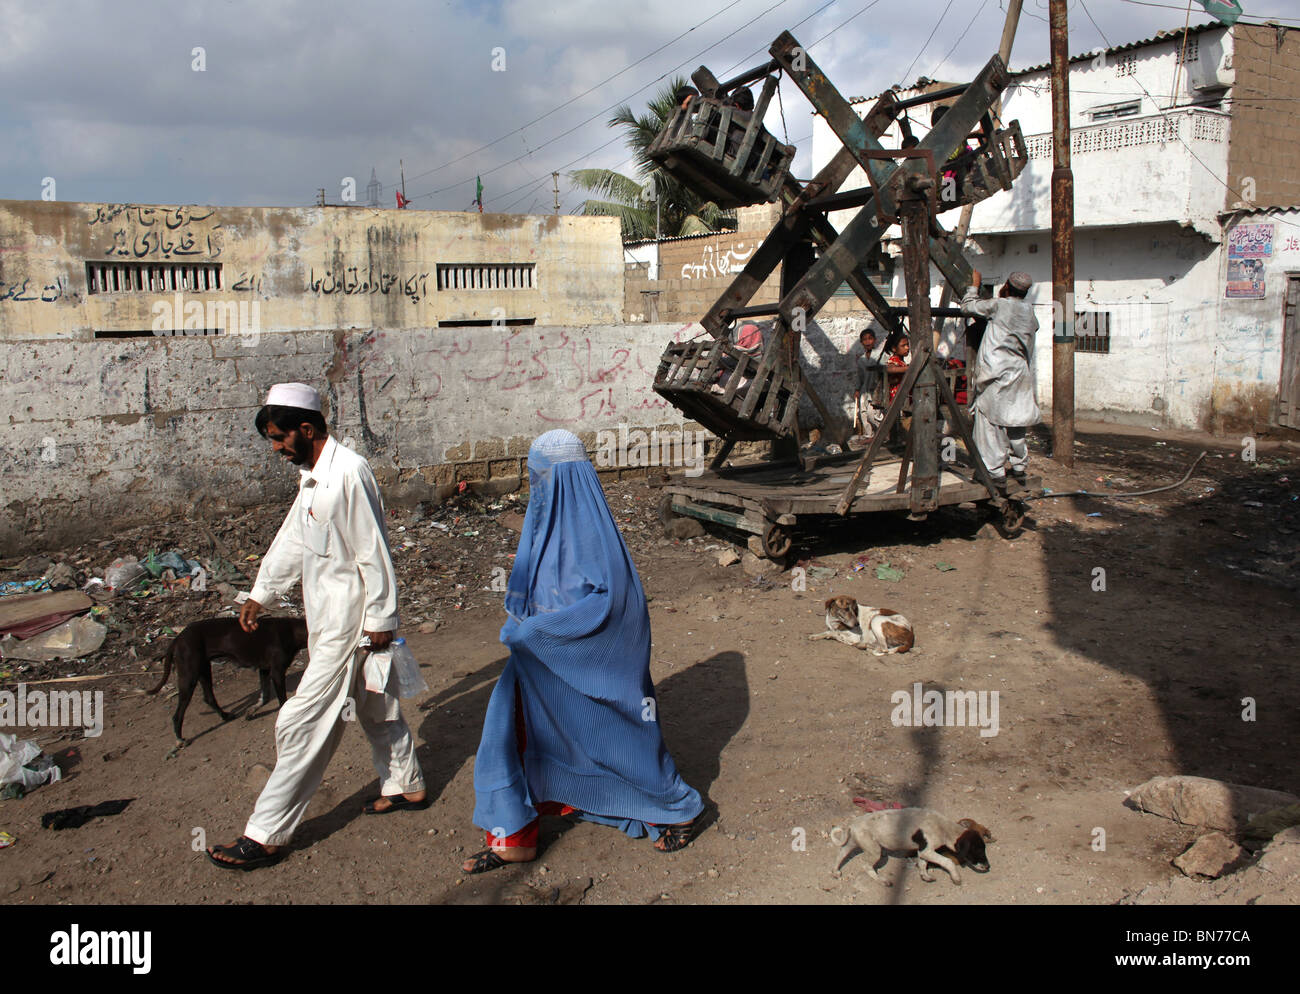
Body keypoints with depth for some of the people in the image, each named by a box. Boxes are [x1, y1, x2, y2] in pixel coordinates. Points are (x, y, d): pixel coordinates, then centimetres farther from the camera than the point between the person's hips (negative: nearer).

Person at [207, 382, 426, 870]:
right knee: (374, 705, 22)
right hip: (326, 618, 10)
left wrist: (380, 620, -18)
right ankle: (406, 785, 39)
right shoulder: (311, 475, 8)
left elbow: (373, 552, -21)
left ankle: (266, 835, 5)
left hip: (348, 623, -10)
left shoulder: (349, 473, -23)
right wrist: (260, 595, 21)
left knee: (301, 725, -4)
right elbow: (292, 538, 19)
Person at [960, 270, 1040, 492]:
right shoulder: (1029, 312, 8)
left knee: (990, 422, -3)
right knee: (1014, 422, 17)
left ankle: (996, 474, -6)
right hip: (1021, 374, 7)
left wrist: (974, 285, 18)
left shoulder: (1000, 305, -9)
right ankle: (1019, 469, 26)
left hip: (998, 376, -7)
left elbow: (967, 306, 0)